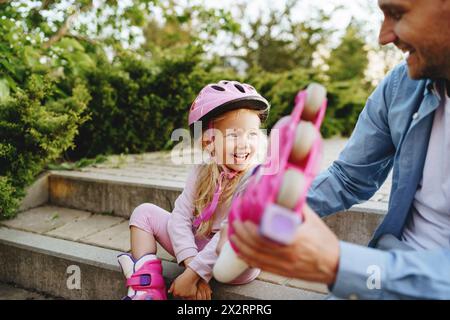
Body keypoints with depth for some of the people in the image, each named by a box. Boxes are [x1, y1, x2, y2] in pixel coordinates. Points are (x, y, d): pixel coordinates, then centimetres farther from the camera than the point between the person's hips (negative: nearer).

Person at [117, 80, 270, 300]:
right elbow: (180, 216, -10)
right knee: (145, 212, 3)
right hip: (195, 248, 5)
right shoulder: (202, 171, -4)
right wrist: (190, 263, -23)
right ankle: (147, 291, -10)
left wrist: (192, 274, -25)